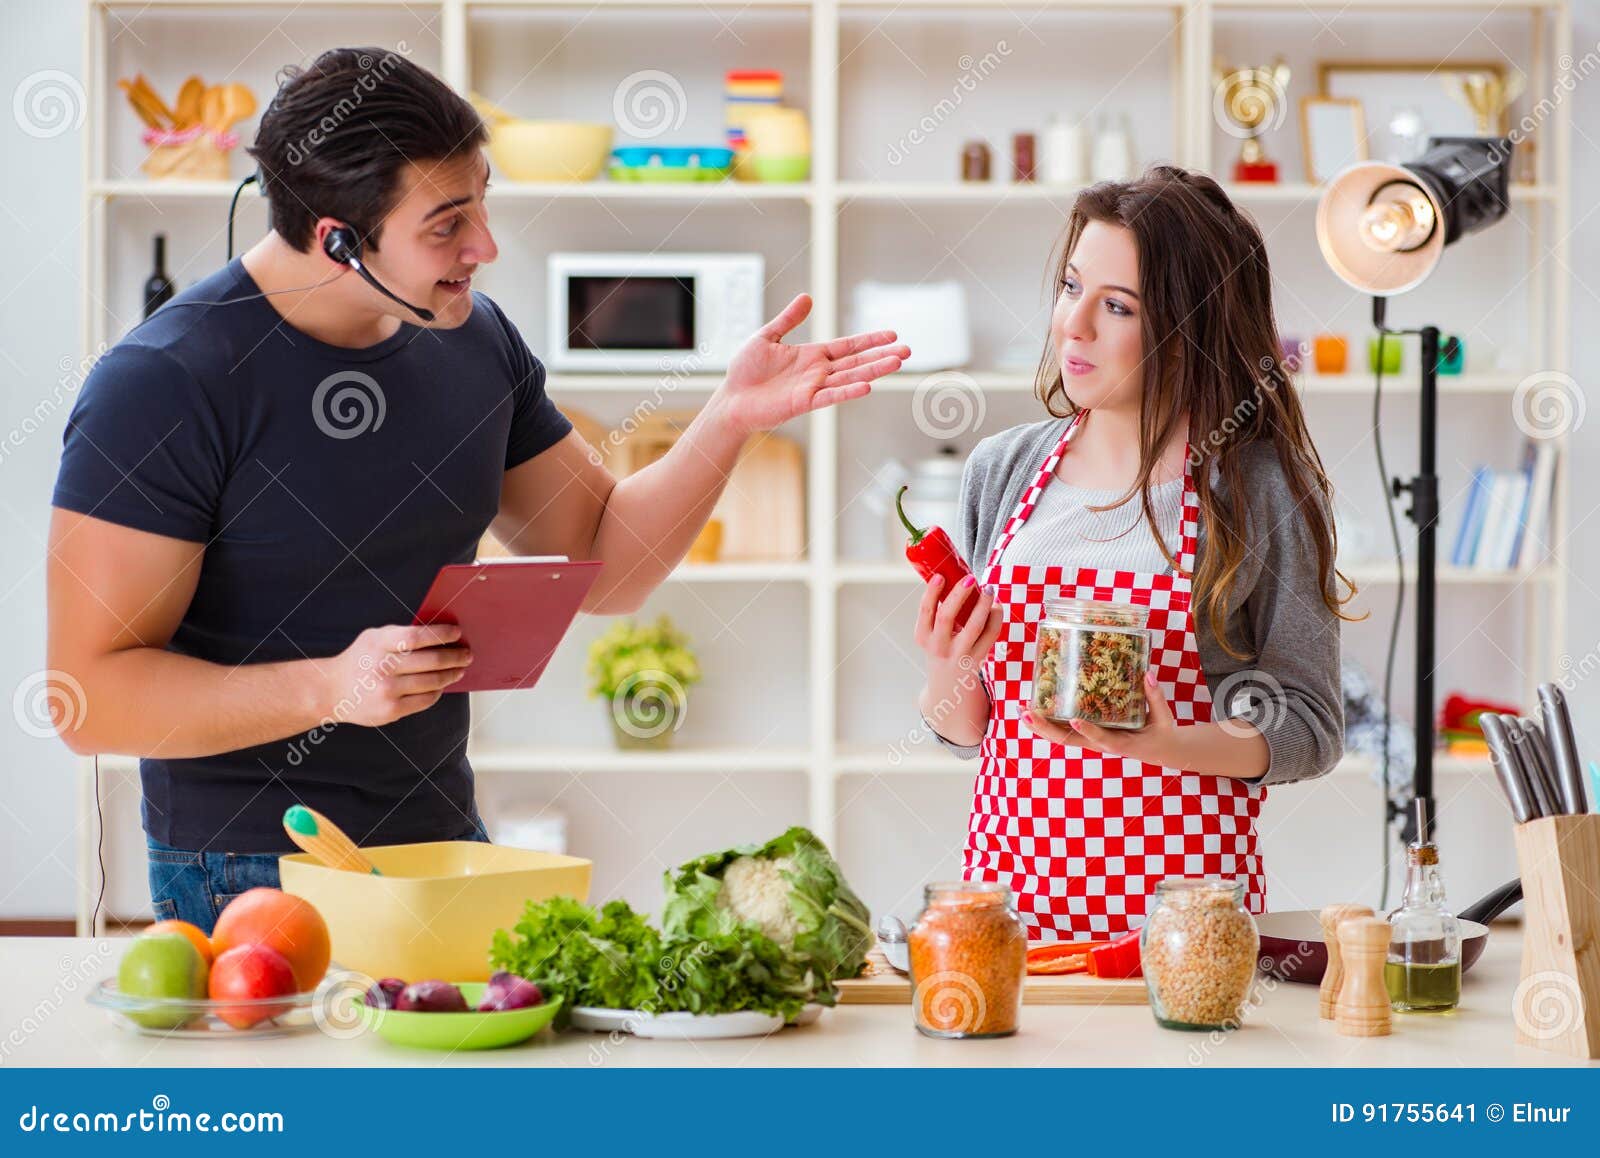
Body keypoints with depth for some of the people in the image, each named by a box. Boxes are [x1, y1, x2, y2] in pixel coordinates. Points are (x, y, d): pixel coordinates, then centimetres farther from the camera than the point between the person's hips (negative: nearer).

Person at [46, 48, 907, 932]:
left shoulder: (473, 341, 4)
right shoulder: (160, 386, -17)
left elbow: (603, 567, 12)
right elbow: (90, 698, -19)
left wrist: (730, 419, -2)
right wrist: (327, 688, -30)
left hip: (445, 839, 6)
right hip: (252, 883, -6)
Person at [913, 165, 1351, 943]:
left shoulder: (1265, 491, -3)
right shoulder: (1002, 471, 9)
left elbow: (1309, 730, -1)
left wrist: (1168, 743, -17)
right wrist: (947, 676, -6)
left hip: (1181, 892, -3)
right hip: (1012, 879, 3)